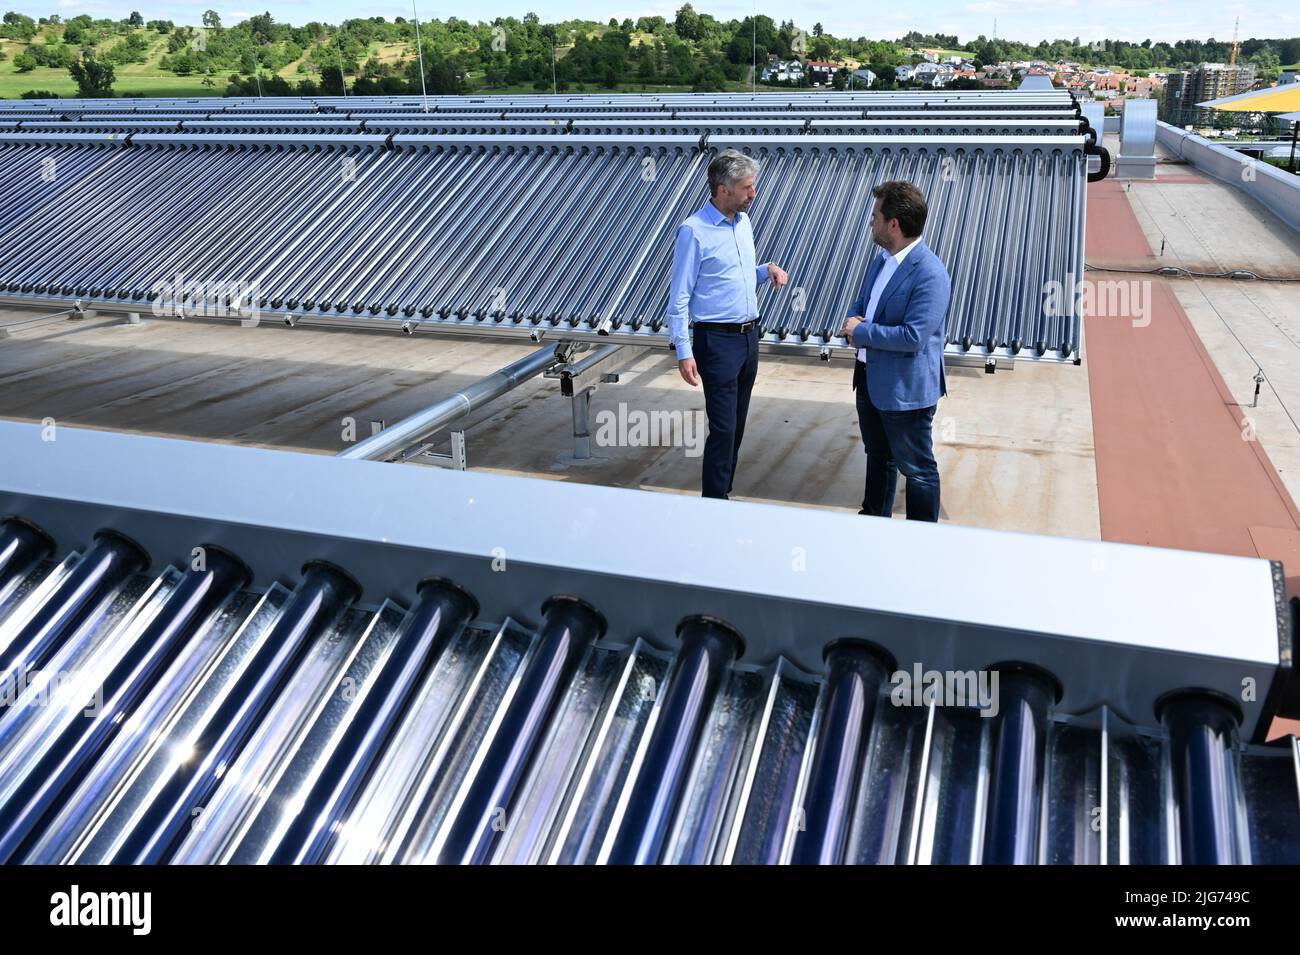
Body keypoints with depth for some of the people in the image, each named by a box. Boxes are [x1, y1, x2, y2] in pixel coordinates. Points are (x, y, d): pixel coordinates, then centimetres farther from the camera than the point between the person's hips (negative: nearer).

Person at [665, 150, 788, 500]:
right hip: (718, 342, -7)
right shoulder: (694, 231, -13)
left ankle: (724, 491, 26)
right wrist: (683, 352, -16)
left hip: (749, 337, 8)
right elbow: (679, 299, -12)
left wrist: (767, 269, 2)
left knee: (736, 426, 14)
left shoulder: (743, 221, 9)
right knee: (723, 429, -6)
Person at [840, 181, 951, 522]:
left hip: (905, 389, -9)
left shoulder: (931, 274, -23)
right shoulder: (880, 259, 6)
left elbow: (914, 337, -28)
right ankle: (875, 518, 44)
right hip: (870, 378, 9)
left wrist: (861, 332, -19)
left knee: (917, 468, 7)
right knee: (878, 455, 26)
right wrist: (854, 321, -7)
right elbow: (860, 304, 17)